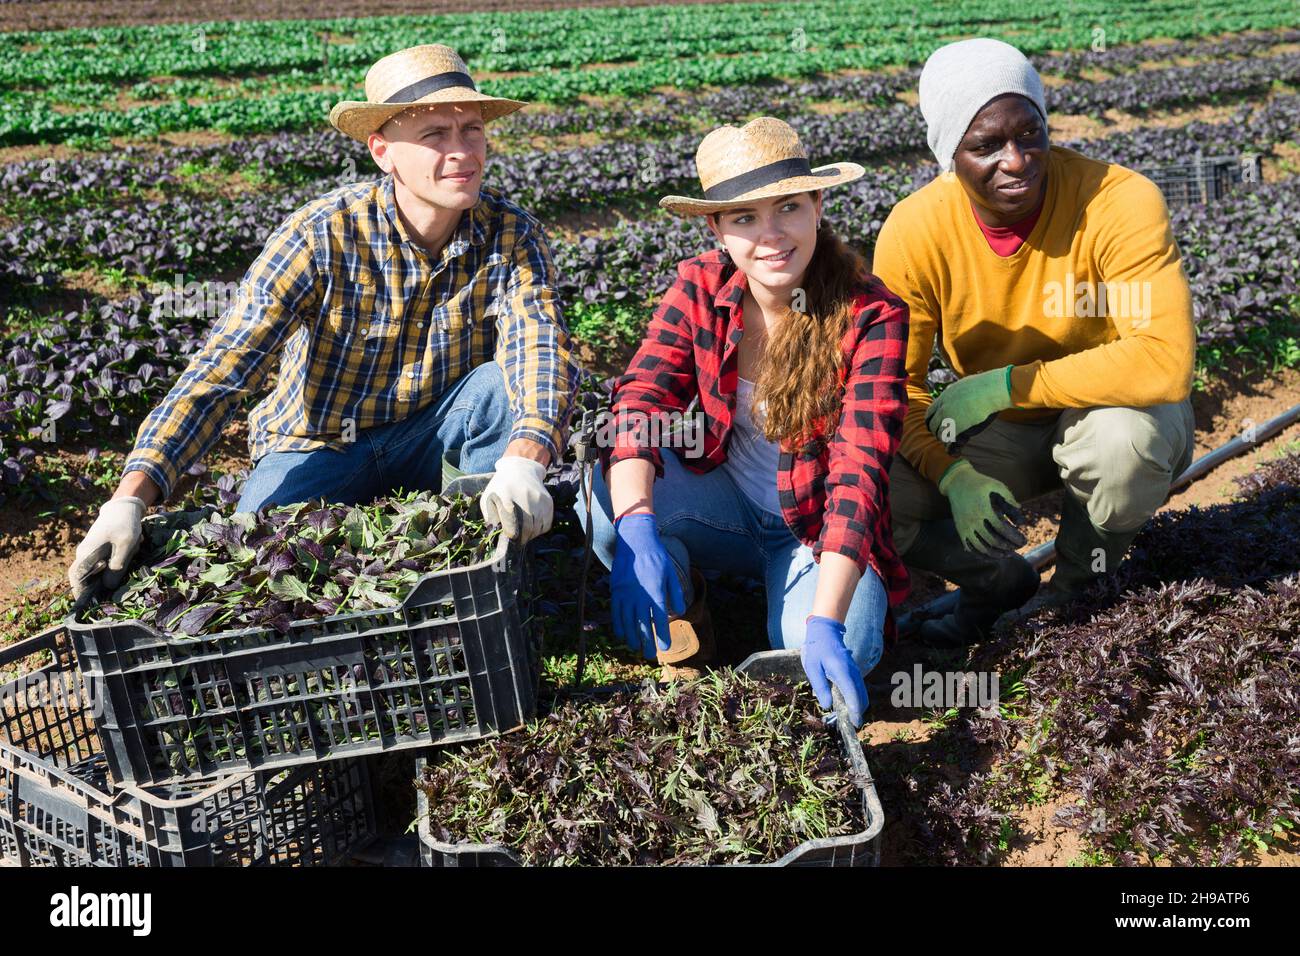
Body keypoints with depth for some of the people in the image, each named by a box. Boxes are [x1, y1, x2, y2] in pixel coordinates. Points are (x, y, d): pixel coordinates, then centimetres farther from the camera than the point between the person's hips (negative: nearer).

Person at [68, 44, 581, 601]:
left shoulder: (510, 236, -15)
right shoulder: (322, 236, -20)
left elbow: (541, 350, -31)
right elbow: (222, 368, -26)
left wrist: (522, 466, -53)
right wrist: (131, 499, -37)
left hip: (433, 441, 2)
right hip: (322, 445, -1)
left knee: (504, 384, -28)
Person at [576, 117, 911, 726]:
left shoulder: (870, 314, -20)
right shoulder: (699, 287, -11)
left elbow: (860, 469, -29)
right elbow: (638, 405, -21)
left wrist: (825, 624, -40)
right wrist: (637, 529, -40)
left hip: (819, 528, -2)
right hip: (726, 508, 2)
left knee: (843, 650, -31)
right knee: (607, 493, -27)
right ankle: (678, 614, 2)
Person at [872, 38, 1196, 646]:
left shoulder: (1121, 202, -26)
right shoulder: (912, 234, -18)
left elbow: (1165, 360, -35)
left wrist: (1007, 384, -33)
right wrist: (952, 474, -28)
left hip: (1111, 411, -2)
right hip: (1001, 435, 2)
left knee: (1122, 437, -38)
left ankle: (1077, 584, -4)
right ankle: (1000, 579, 9)